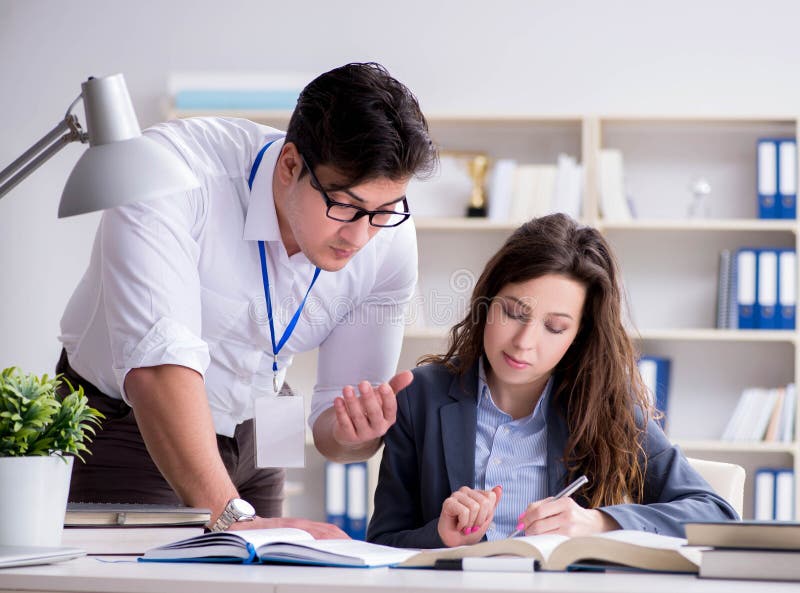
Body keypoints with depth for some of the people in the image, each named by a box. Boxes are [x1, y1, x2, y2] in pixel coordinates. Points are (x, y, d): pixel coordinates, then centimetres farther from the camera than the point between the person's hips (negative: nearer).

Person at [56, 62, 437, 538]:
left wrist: (352, 434, -32)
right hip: (124, 424, -4)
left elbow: (331, 418, -8)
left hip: (250, 438, 4)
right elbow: (158, 360, -42)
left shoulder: (390, 238, -16)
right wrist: (231, 516, -50)